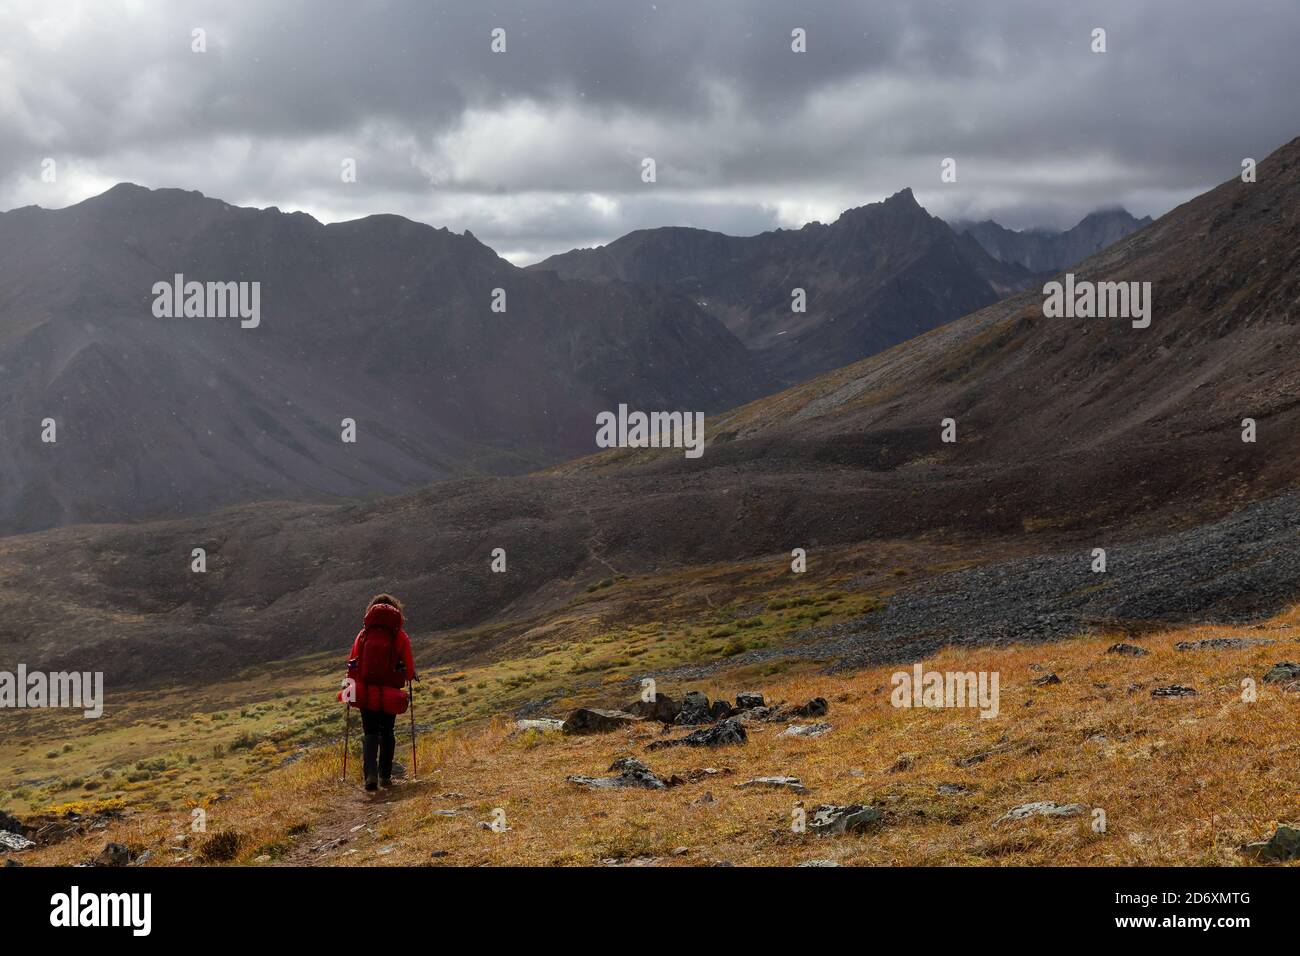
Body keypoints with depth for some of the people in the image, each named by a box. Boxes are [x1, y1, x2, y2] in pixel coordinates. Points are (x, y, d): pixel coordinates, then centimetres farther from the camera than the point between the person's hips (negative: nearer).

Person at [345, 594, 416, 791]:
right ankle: (385, 776, 18)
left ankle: (370, 773, -16)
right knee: (387, 733, 16)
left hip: (366, 693, 1)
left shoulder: (364, 634, 5)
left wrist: (355, 684, 19)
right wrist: (408, 676, 21)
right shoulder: (400, 636, 0)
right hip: (390, 694, -1)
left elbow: (352, 662, 4)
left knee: (370, 733, 4)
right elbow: (409, 668, -1)